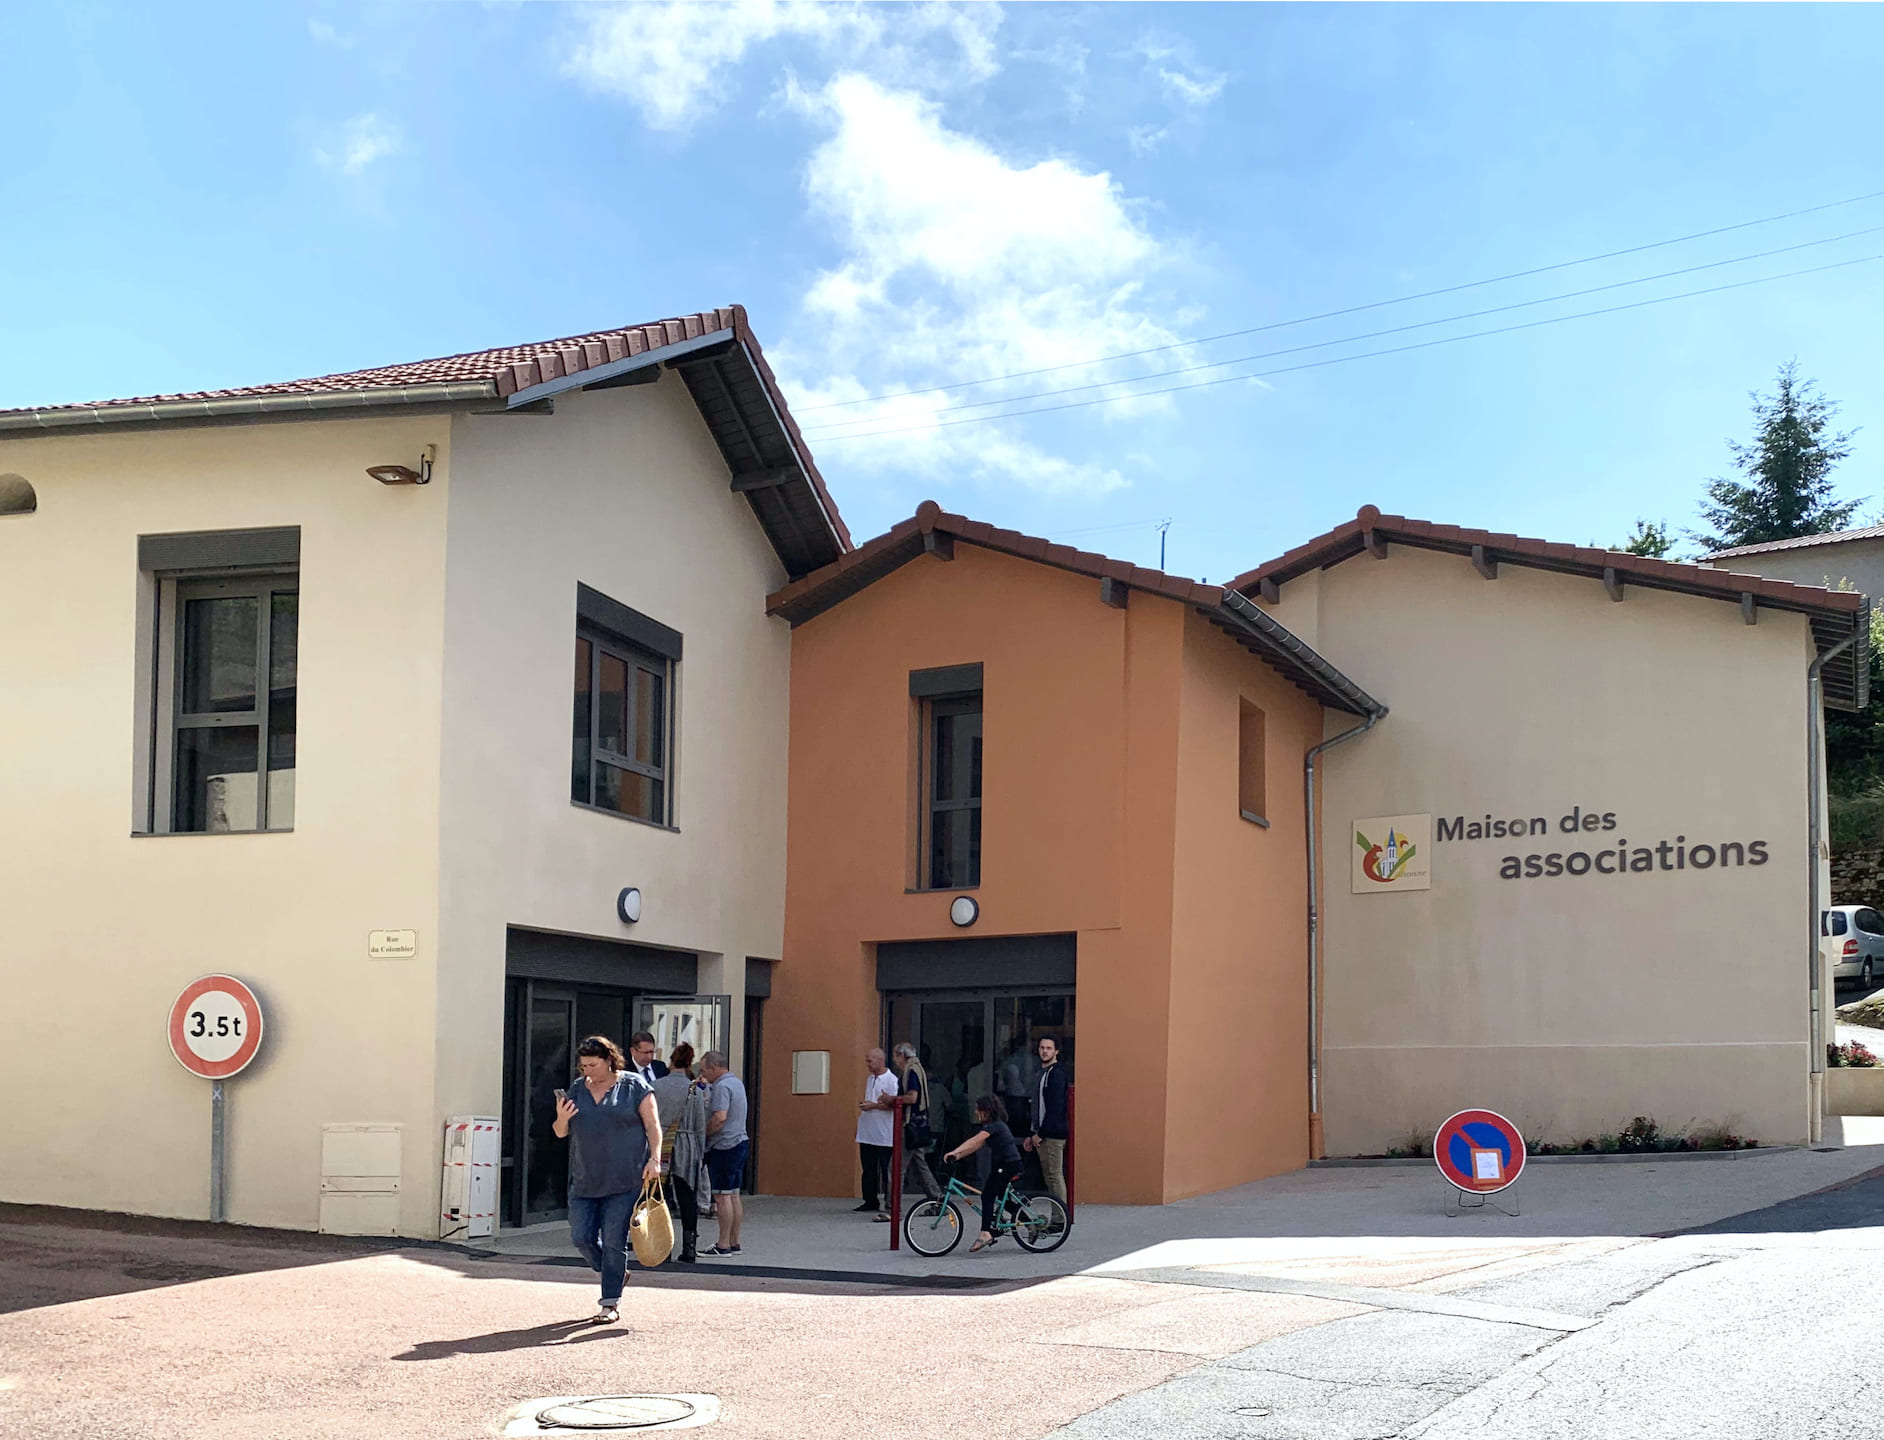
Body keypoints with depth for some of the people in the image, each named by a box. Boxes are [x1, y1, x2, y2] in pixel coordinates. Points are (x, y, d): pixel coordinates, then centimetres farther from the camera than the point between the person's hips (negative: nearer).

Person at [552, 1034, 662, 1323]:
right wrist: (561, 1120, -7)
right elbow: (561, 1133, 16)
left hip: (624, 1181, -5)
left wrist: (654, 1159, -14)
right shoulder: (577, 1089, 12)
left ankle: (611, 1304, 4)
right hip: (584, 1181, 5)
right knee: (581, 1237, 2)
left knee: (613, 1242, -5)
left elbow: (652, 1125, -2)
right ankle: (615, 1275, 27)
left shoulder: (634, 1086, 0)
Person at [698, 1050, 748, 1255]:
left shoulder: (722, 1086, -15)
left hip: (724, 1146, -10)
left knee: (722, 1196, -6)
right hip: (738, 1143, 10)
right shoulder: (736, 1082, 16)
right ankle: (734, 1242, 16)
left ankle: (724, 1245, -5)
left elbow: (720, 1117, -25)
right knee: (733, 1195, 12)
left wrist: (702, 1133, -13)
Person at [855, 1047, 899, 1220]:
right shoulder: (869, 1079, 16)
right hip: (867, 1133, 8)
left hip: (884, 1134, -8)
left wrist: (873, 1105, -18)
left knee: (886, 1170, -4)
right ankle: (871, 1201, 18)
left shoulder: (891, 1080, -9)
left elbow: (894, 1105, -16)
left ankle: (889, 1204, 0)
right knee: (868, 1169, 11)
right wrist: (862, 1105, 6)